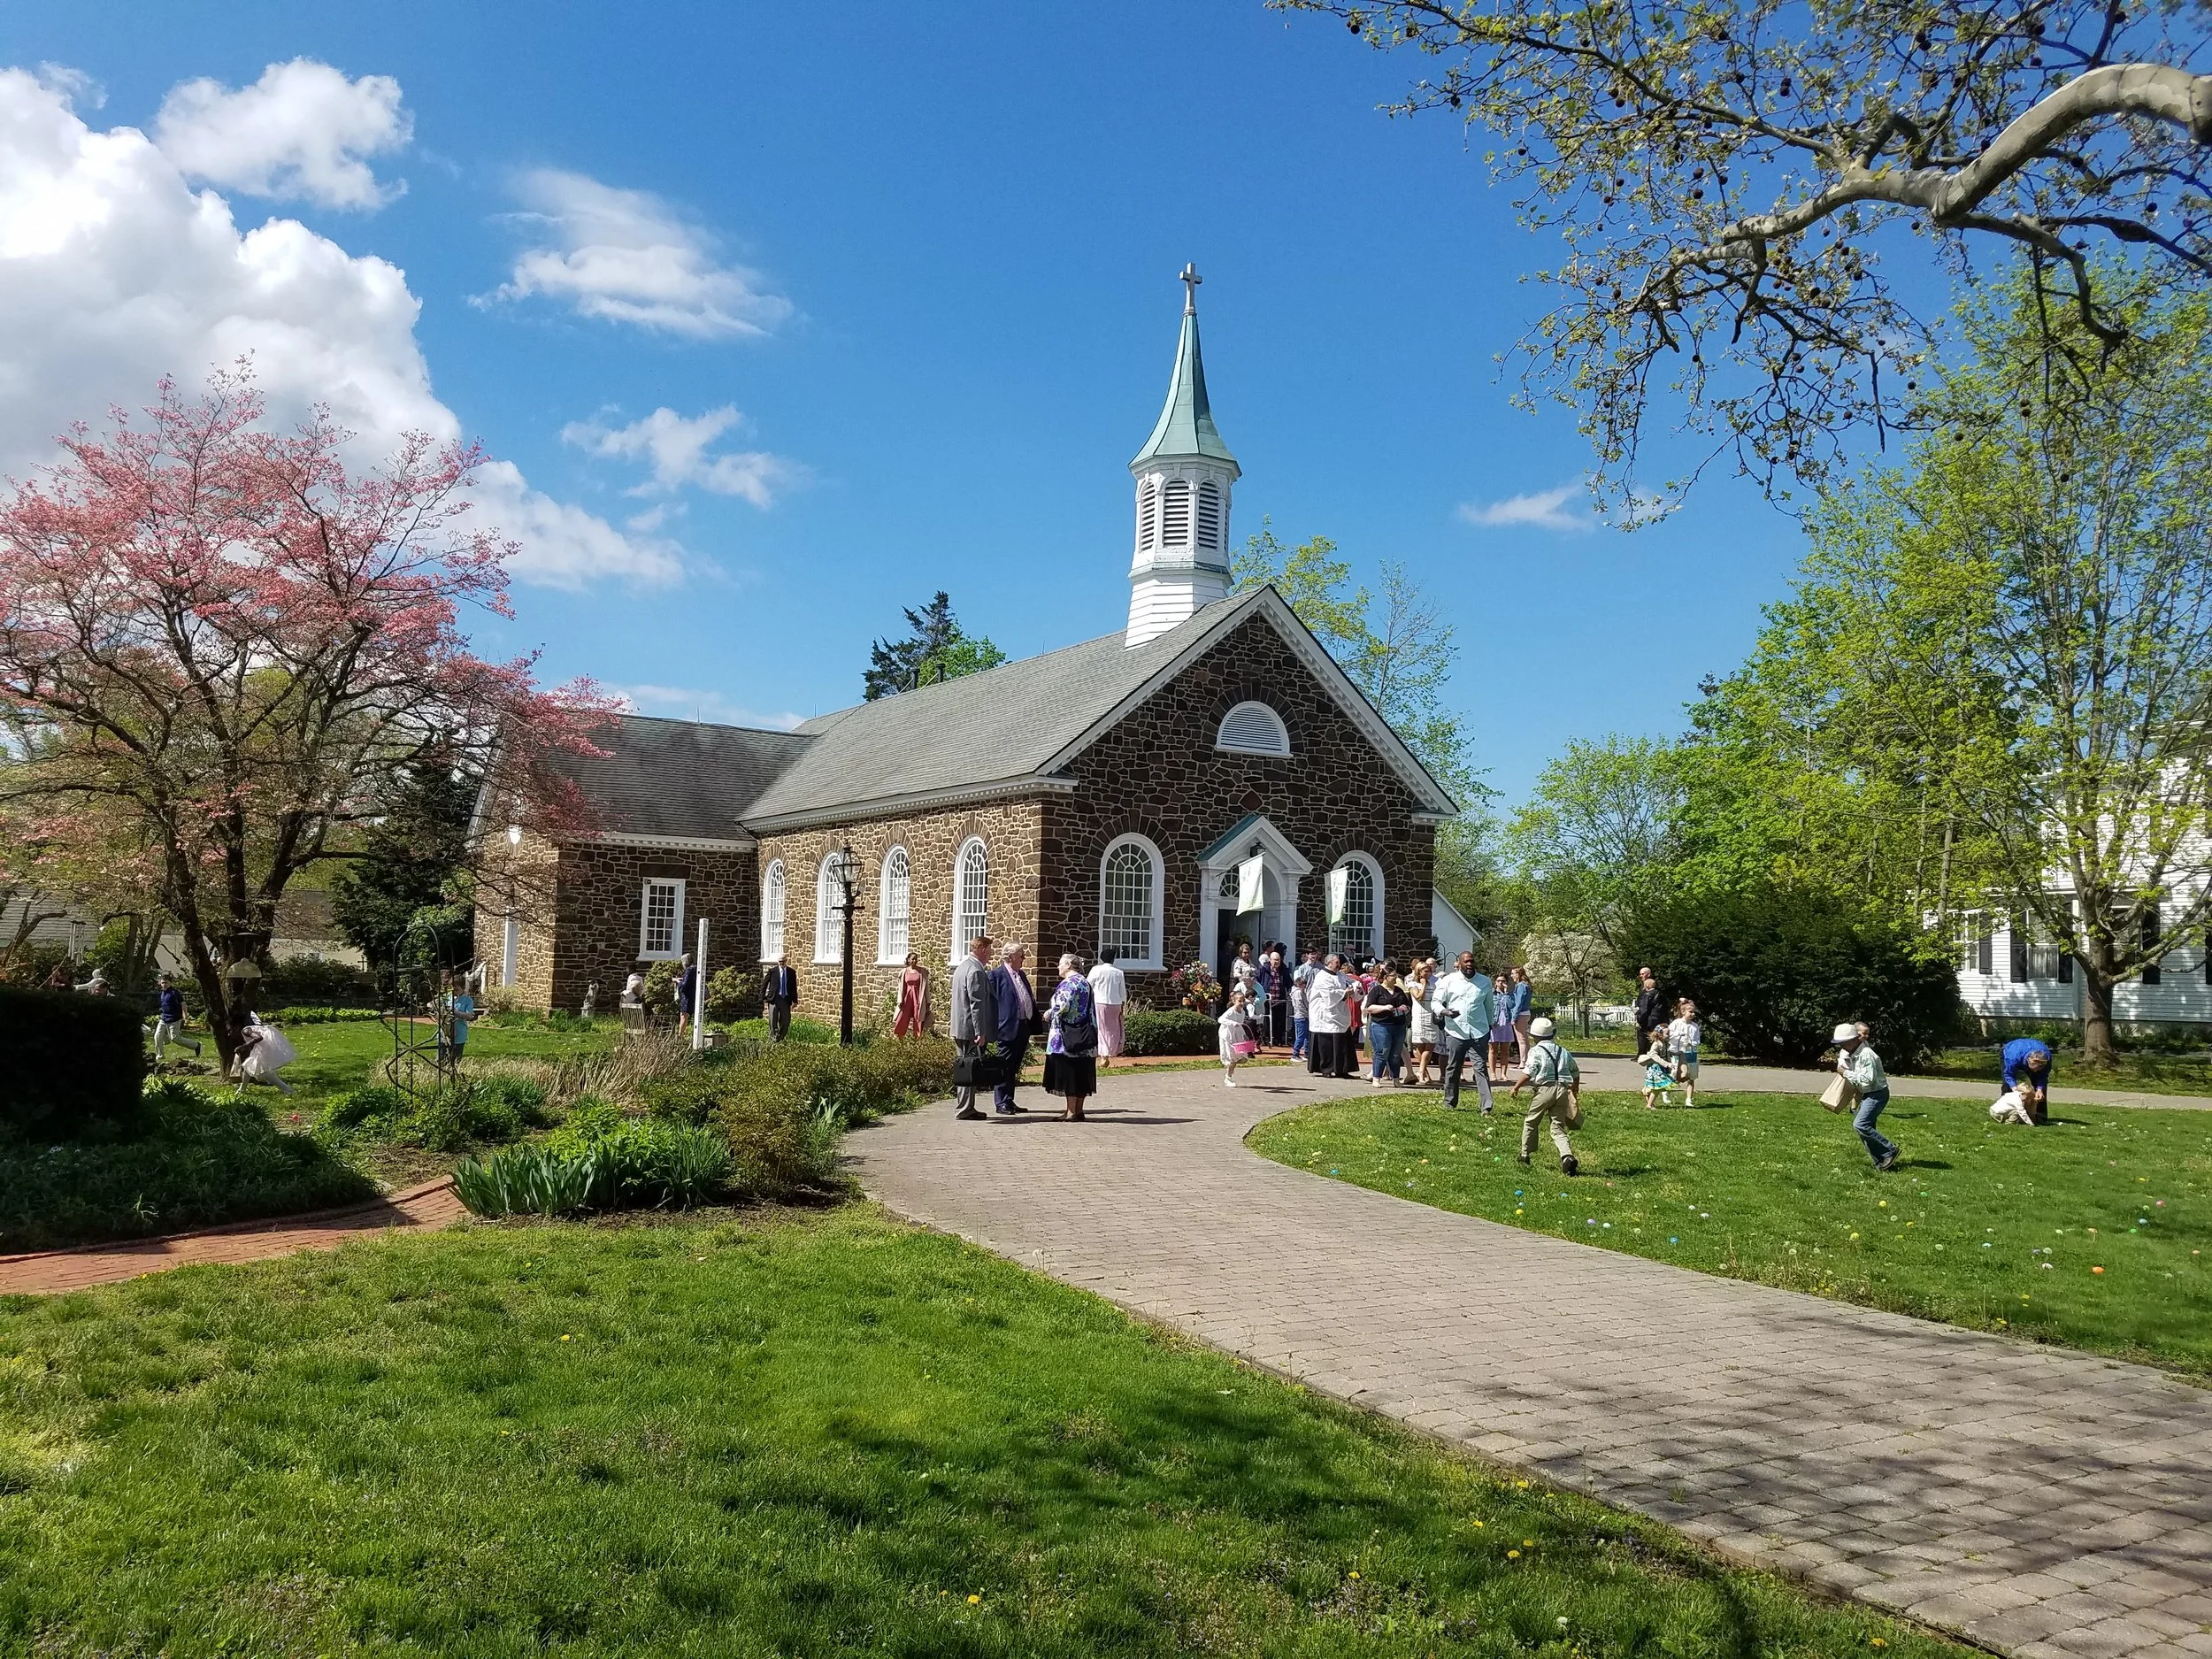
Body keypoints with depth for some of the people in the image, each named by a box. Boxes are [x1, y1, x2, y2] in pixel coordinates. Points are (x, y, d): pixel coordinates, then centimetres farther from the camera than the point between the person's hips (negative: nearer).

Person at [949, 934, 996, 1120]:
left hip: (960, 1028, 10)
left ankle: (962, 1107, 20)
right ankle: (964, 1109, -2)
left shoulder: (962, 967, 15)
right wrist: (980, 1033, -21)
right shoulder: (976, 972, -17)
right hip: (971, 1029, -10)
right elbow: (977, 1004, -21)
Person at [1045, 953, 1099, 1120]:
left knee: (1069, 1073, -5)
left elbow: (1063, 1006, -20)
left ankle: (1071, 1112, -4)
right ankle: (1078, 1111, 14)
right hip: (1083, 1036, 9)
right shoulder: (1085, 982, 16)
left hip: (1067, 1037, -9)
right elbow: (1090, 1010, 15)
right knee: (1080, 1074, 10)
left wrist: (1050, 1014, -2)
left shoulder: (1069, 983, -13)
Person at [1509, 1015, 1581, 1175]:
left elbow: (1528, 1073, -13)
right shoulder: (1563, 1052, 15)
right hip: (1562, 1090, 5)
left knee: (1530, 1122, 14)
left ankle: (1525, 1155, 23)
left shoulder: (1536, 1051, -3)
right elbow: (1576, 1072, 22)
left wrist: (1516, 1087, -1)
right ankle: (1567, 1156, -16)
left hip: (1544, 1089, -5)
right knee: (1558, 1127, 6)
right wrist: (1575, 1091, 36)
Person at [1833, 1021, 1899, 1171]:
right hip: (1866, 1095, 10)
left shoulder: (1866, 1055, -22)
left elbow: (1867, 1080, -28)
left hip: (1877, 1094, -10)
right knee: (1867, 1129, 8)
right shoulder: (1847, 1054, 6)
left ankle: (1891, 1151, -13)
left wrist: (1847, 1073, -19)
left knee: (1860, 1124, -21)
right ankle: (1882, 1164, 12)